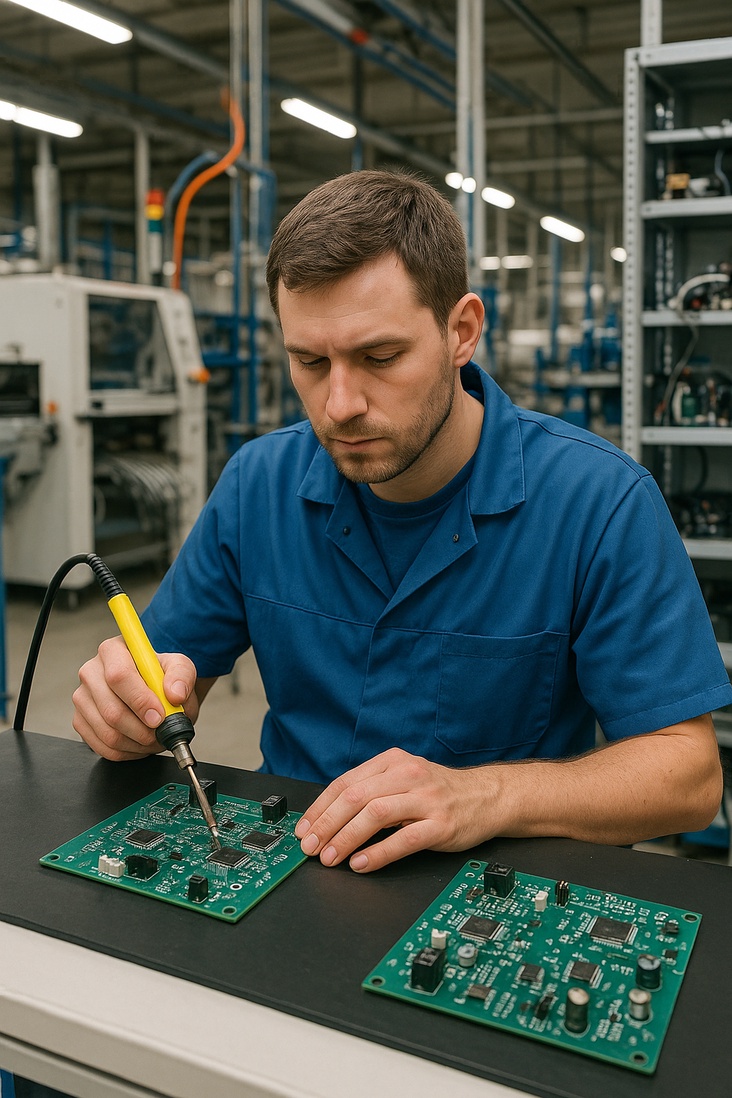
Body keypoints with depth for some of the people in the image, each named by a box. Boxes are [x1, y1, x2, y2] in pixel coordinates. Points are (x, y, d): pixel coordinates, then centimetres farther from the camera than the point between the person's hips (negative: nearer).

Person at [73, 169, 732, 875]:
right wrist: (129, 708, -18)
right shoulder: (257, 483, -3)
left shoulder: (599, 501, -15)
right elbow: (172, 670, 6)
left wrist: (486, 796, -29)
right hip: (289, 864, 3)